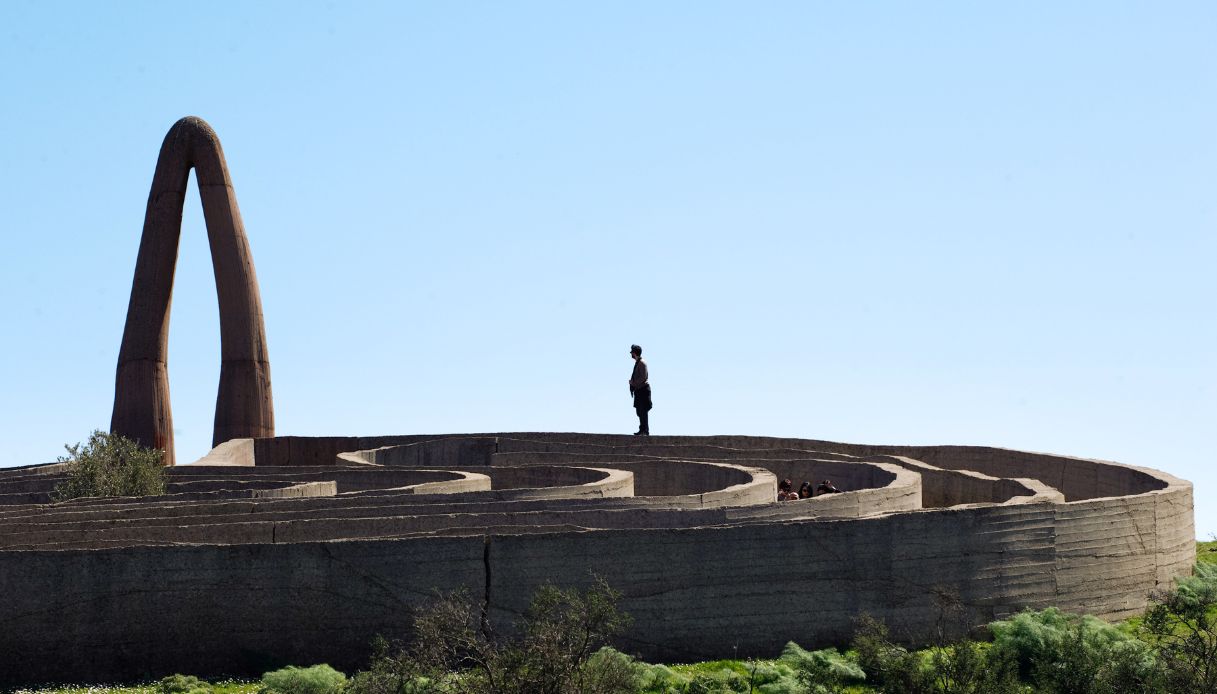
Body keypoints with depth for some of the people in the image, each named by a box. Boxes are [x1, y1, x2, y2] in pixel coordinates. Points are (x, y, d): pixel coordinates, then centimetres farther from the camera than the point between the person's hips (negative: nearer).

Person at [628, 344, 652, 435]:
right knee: (639, 411, 12)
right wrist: (632, 381, 6)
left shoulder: (642, 363, -14)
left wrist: (634, 383, -13)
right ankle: (642, 430, 17)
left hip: (643, 389, -10)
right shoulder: (637, 363, 14)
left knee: (643, 411, -9)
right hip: (638, 390, 10)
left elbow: (644, 377, -20)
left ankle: (645, 431, -8)